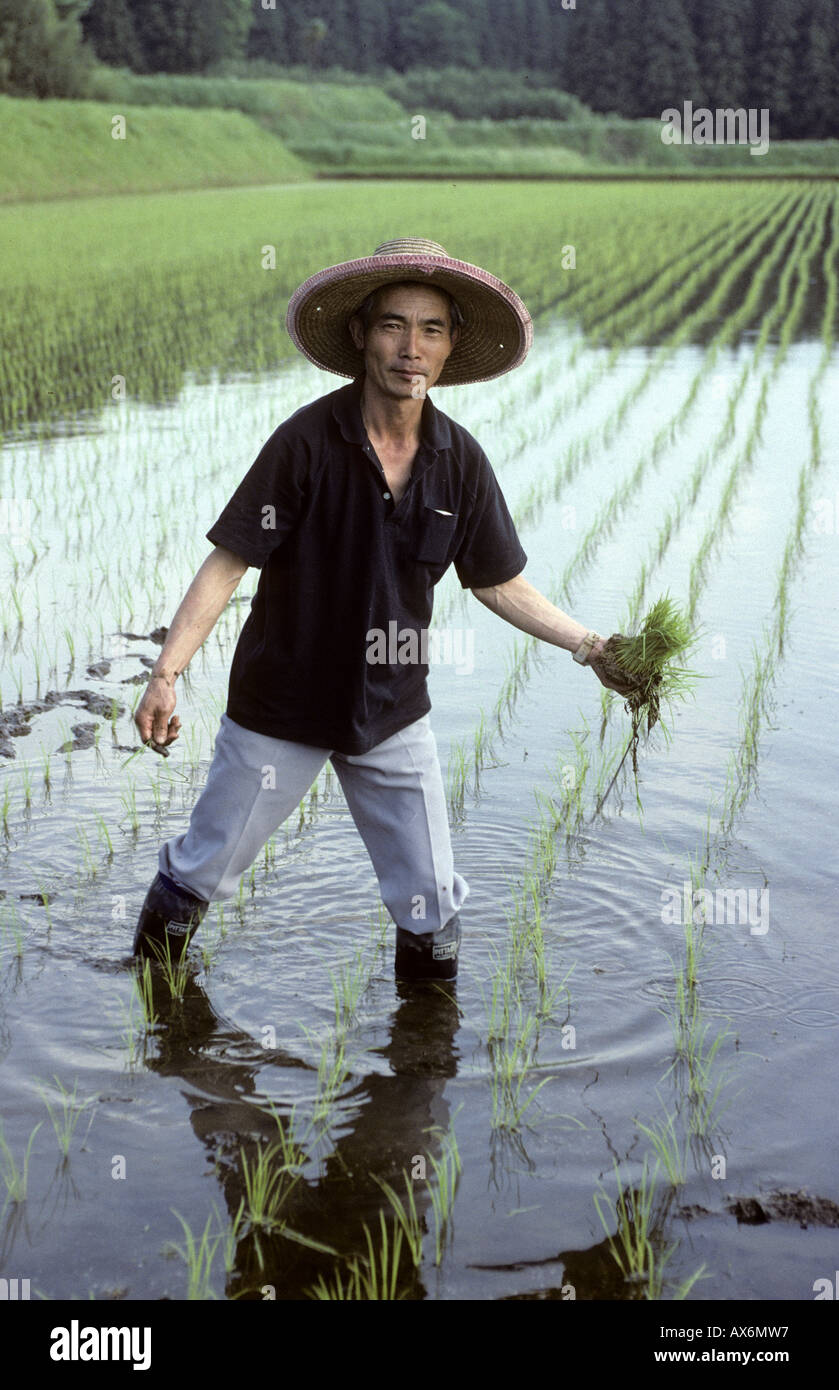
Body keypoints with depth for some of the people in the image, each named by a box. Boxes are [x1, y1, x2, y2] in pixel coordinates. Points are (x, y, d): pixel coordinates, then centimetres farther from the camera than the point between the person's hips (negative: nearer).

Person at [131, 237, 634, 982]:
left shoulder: (460, 459, -5)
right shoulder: (308, 440, -18)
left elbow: (500, 583, 5)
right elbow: (227, 563, -16)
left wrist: (590, 645, -2)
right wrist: (166, 673, -23)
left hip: (394, 713, 3)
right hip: (281, 708, -3)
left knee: (431, 904, 8)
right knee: (203, 871, 13)